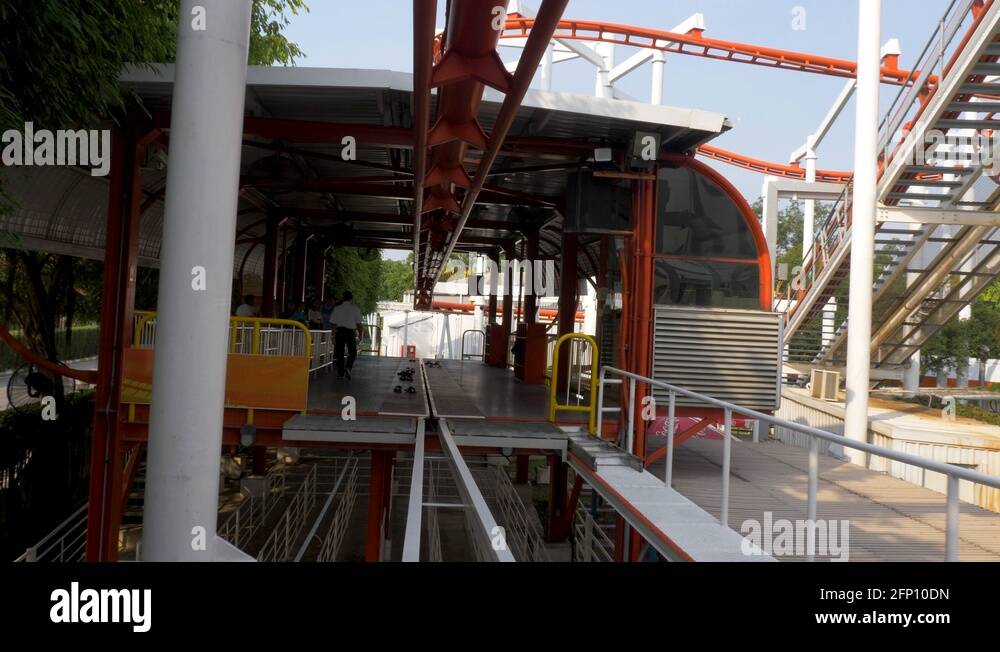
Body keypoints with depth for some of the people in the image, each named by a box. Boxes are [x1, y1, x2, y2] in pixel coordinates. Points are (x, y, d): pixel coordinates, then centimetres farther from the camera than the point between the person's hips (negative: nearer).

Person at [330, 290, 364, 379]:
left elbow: (333, 322, 4)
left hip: (340, 331, 2)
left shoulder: (337, 308, 4)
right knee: (352, 352, 8)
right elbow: (358, 323, -2)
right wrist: (360, 334, 6)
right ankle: (348, 367, -16)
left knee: (340, 352, 8)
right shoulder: (354, 308, -2)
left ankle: (340, 373, 10)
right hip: (350, 331, -2)